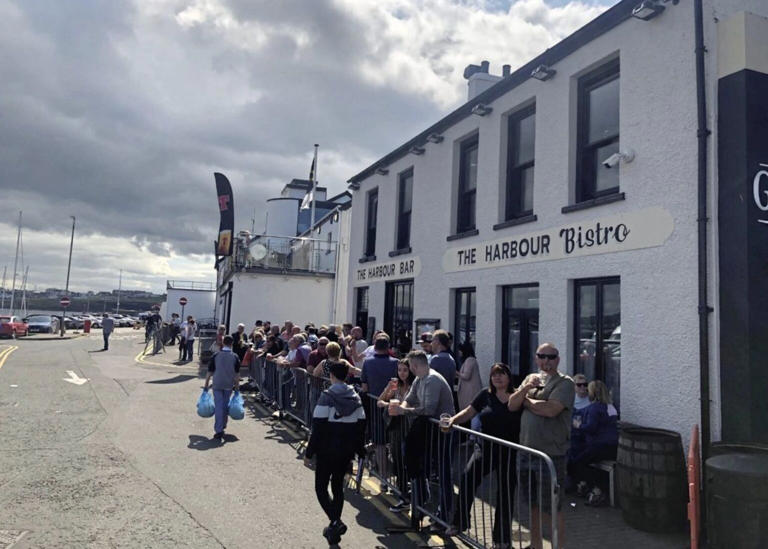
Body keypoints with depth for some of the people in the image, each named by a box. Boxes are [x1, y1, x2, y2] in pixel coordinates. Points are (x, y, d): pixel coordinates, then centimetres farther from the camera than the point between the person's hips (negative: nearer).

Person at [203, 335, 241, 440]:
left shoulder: (216, 356, -5)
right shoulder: (235, 357, -4)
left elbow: (209, 372, -2)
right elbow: (237, 374, -2)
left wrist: (206, 386, 5)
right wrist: (237, 387, 7)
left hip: (217, 385, -1)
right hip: (229, 385, 1)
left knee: (218, 407, 0)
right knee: (225, 405, 17)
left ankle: (219, 431, -5)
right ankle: (223, 425, 30)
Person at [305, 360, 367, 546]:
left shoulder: (327, 397, -14)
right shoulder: (355, 397, 3)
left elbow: (318, 427, -16)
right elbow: (361, 425, 6)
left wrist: (309, 452, -9)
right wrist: (360, 450, 16)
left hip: (327, 450, -5)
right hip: (347, 450, 5)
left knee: (321, 487, 5)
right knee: (338, 485, 19)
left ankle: (336, 522, -12)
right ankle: (334, 525, 23)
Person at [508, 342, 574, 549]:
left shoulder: (564, 383, -9)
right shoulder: (530, 379, 10)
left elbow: (550, 410, -24)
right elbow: (512, 405, 3)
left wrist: (526, 400, -8)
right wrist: (525, 389, -15)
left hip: (550, 456, -6)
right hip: (525, 452, 6)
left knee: (551, 509, 3)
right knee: (530, 505, 19)